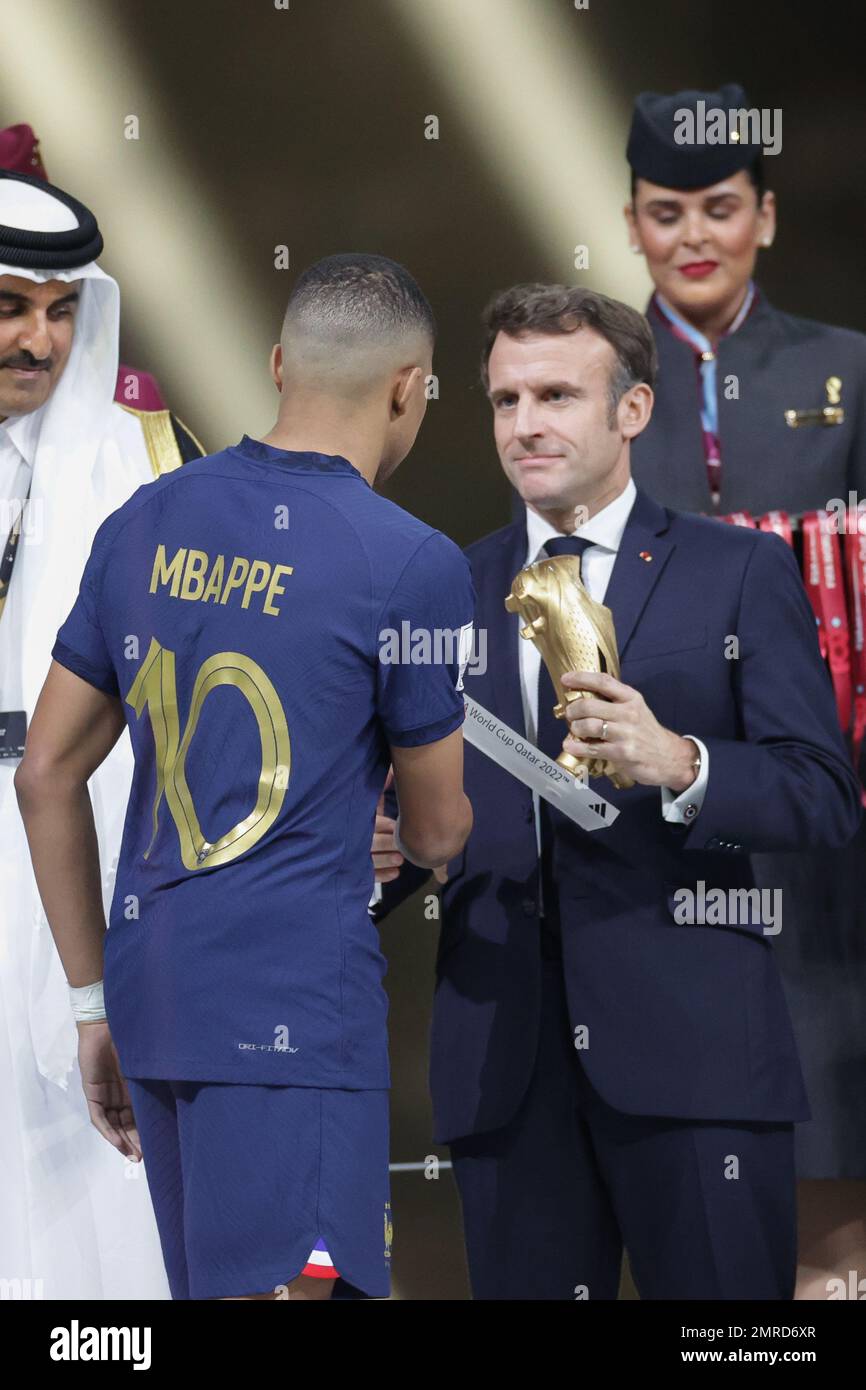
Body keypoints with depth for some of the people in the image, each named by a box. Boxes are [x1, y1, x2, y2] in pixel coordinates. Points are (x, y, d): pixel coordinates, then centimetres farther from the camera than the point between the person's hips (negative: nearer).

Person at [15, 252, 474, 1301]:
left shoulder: (143, 525, 9)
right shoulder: (410, 565, -8)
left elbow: (46, 775, 12)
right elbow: (436, 833, 2)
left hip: (148, 987, 7)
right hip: (295, 1006, -7)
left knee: (210, 1290, 16)